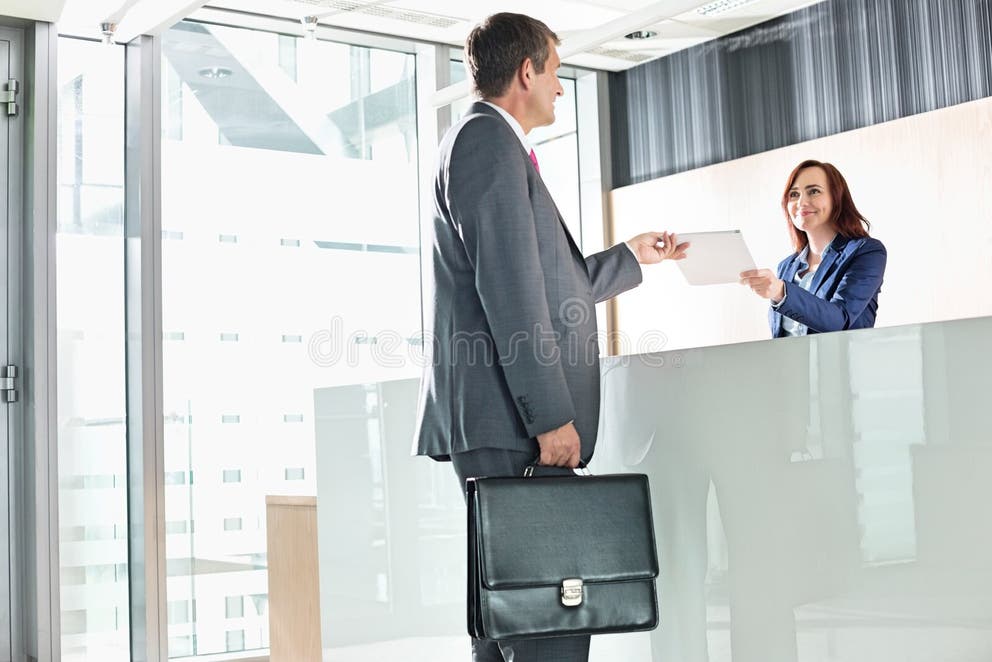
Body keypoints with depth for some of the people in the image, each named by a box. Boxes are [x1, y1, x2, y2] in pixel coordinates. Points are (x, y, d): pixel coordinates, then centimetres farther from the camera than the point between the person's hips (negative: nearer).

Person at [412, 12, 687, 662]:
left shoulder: (492, 143, 26)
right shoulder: (488, 140, -7)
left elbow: (551, 285, 30)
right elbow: (510, 291, -17)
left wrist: (634, 255, 41)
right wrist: (552, 416, -19)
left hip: (516, 421, 11)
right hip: (507, 421, -11)